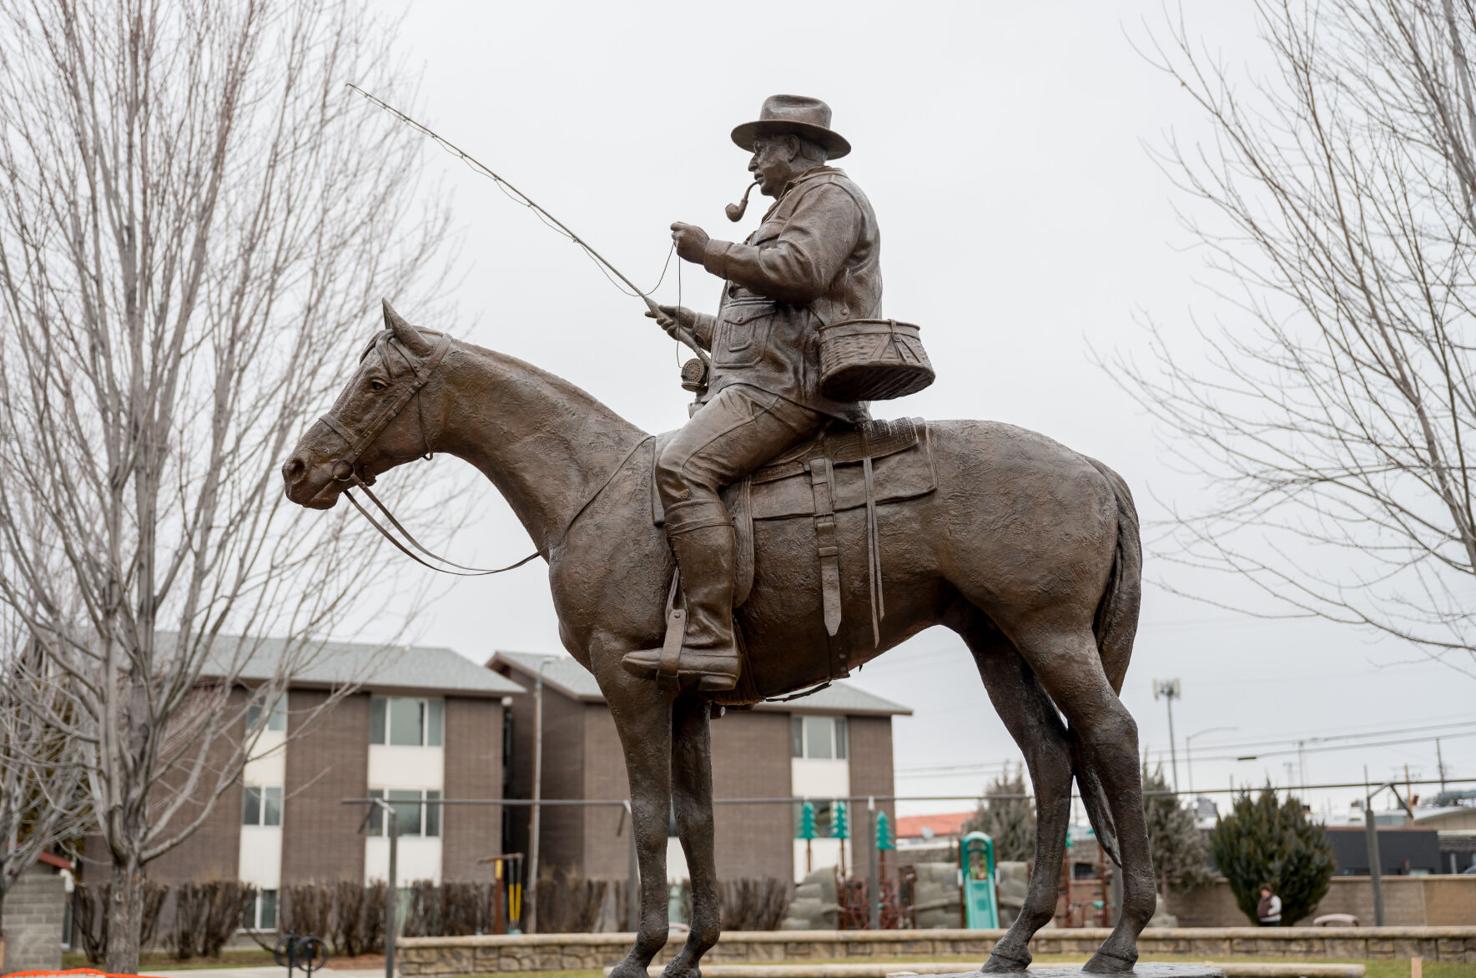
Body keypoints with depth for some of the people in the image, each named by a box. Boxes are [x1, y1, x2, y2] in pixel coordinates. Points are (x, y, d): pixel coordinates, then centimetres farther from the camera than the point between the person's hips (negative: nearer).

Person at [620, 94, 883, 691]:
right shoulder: (794, 208, 33)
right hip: (765, 383, 12)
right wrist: (694, 325, 26)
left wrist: (709, 252, -11)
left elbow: (798, 271, -20)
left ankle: (709, 644, -36)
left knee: (682, 467, -28)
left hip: (789, 385, -12)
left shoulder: (829, 194, 0)